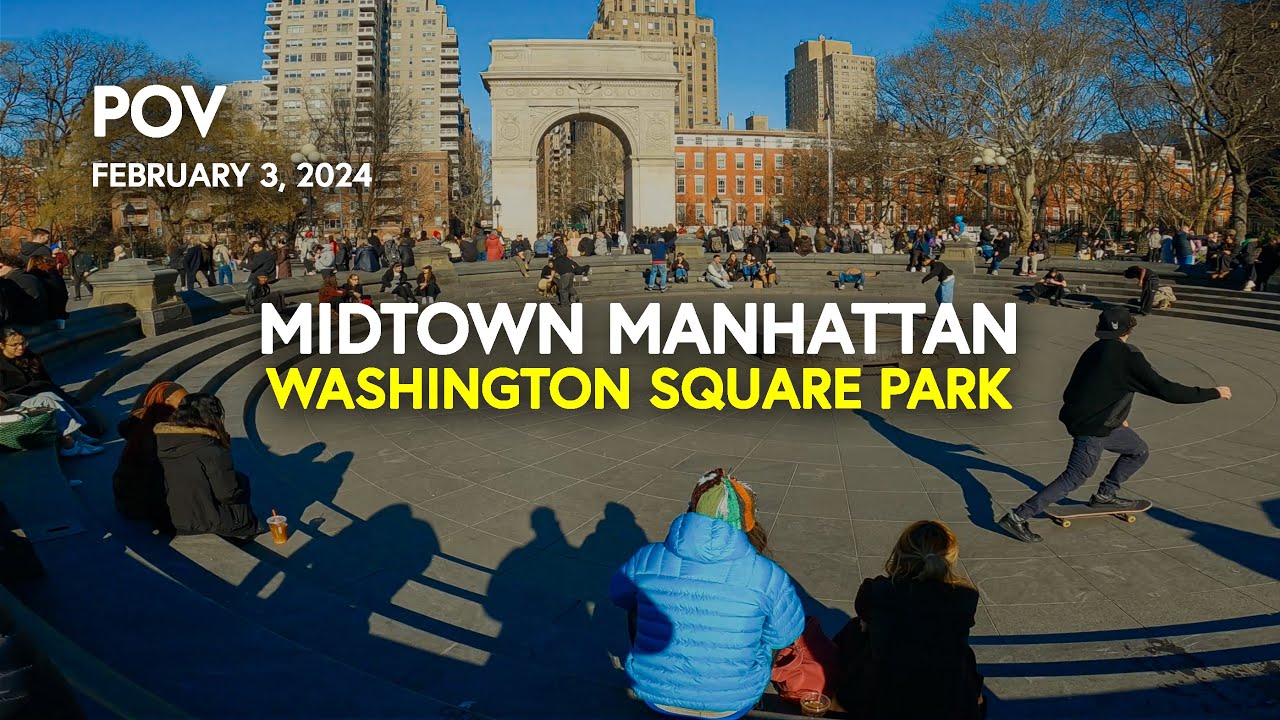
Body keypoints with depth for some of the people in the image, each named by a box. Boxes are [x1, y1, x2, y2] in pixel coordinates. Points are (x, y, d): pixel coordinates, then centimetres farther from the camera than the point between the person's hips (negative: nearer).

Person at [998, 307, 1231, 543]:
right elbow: (1166, 390, -17)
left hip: (1080, 418, 9)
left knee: (1138, 451, 21)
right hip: (1092, 429, -9)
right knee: (1074, 478, -4)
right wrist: (1213, 393, -7)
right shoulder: (1128, 357, -16)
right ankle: (1018, 517, -7)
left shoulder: (1096, 350, 9)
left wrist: (1115, 415, 32)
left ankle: (1104, 496, 26)